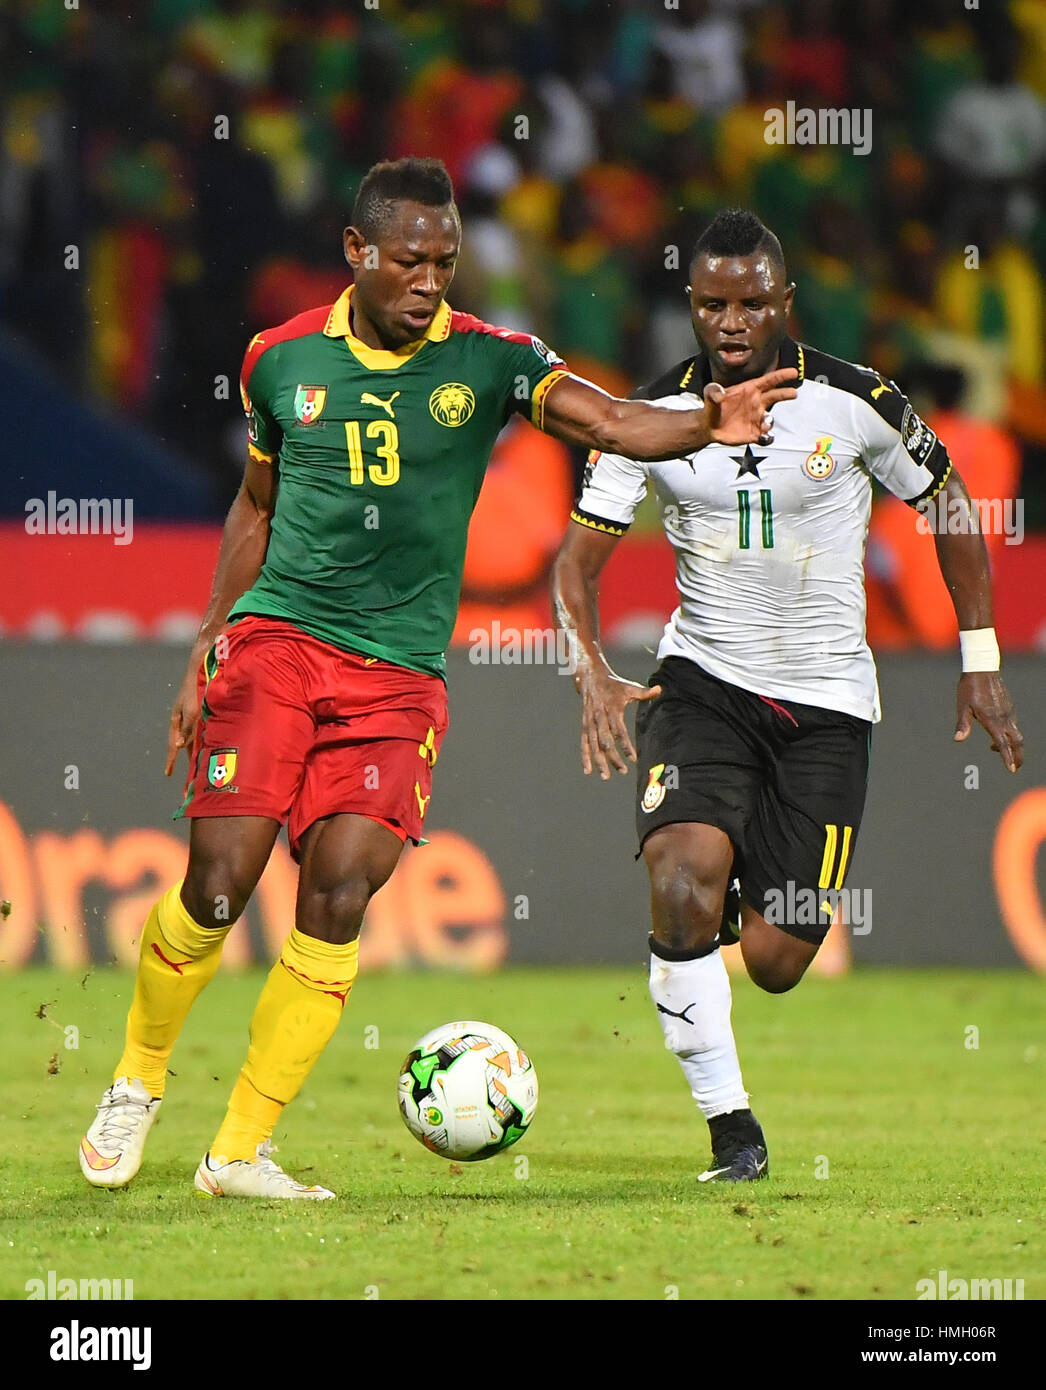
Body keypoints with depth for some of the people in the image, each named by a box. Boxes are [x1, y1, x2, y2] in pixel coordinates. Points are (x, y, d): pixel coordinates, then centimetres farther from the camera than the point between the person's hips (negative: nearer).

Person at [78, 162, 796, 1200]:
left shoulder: (487, 362, -1)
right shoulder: (282, 358, 5)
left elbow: (607, 422, -16)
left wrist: (706, 425, -37)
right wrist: (202, 659, 17)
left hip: (399, 676, 0)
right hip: (275, 641, 0)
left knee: (336, 901, -11)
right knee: (217, 888, -11)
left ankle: (240, 1152, 0)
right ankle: (135, 1085, 16)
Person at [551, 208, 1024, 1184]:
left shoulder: (854, 402, -7)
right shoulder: (653, 416, -5)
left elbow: (948, 508, 8)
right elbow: (577, 559, -3)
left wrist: (980, 663, 6)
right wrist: (593, 675, -22)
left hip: (825, 700, 0)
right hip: (702, 683, 0)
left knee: (774, 962, -5)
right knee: (682, 880, -28)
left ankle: (768, 897, 36)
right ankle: (730, 1128, -14)